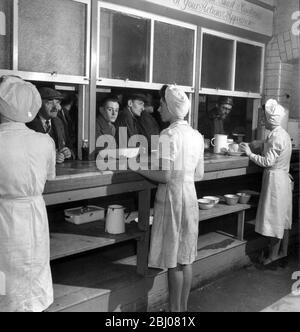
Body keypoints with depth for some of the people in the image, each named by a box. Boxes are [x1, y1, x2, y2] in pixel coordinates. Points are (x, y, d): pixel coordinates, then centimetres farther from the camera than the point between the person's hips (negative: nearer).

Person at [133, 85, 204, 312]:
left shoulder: (168, 135, -15)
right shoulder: (197, 136, 7)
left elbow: (165, 176, -19)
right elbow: (200, 175, 10)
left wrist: (139, 168, -7)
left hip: (172, 197, -7)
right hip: (191, 195, 7)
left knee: (173, 261, 4)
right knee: (186, 258, 15)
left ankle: (175, 309, 17)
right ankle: (184, 307, 28)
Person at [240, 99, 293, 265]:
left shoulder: (276, 137, -20)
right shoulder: (283, 133, 10)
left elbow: (267, 161, -22)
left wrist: (249, 153, -14)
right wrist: (260, 144, 13)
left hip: (275, 179, -10)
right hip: (284, 178, 10)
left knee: (275, 217, -1)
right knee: (283, 216, 16)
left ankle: (274, 254, 9)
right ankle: (283, 250, 27)